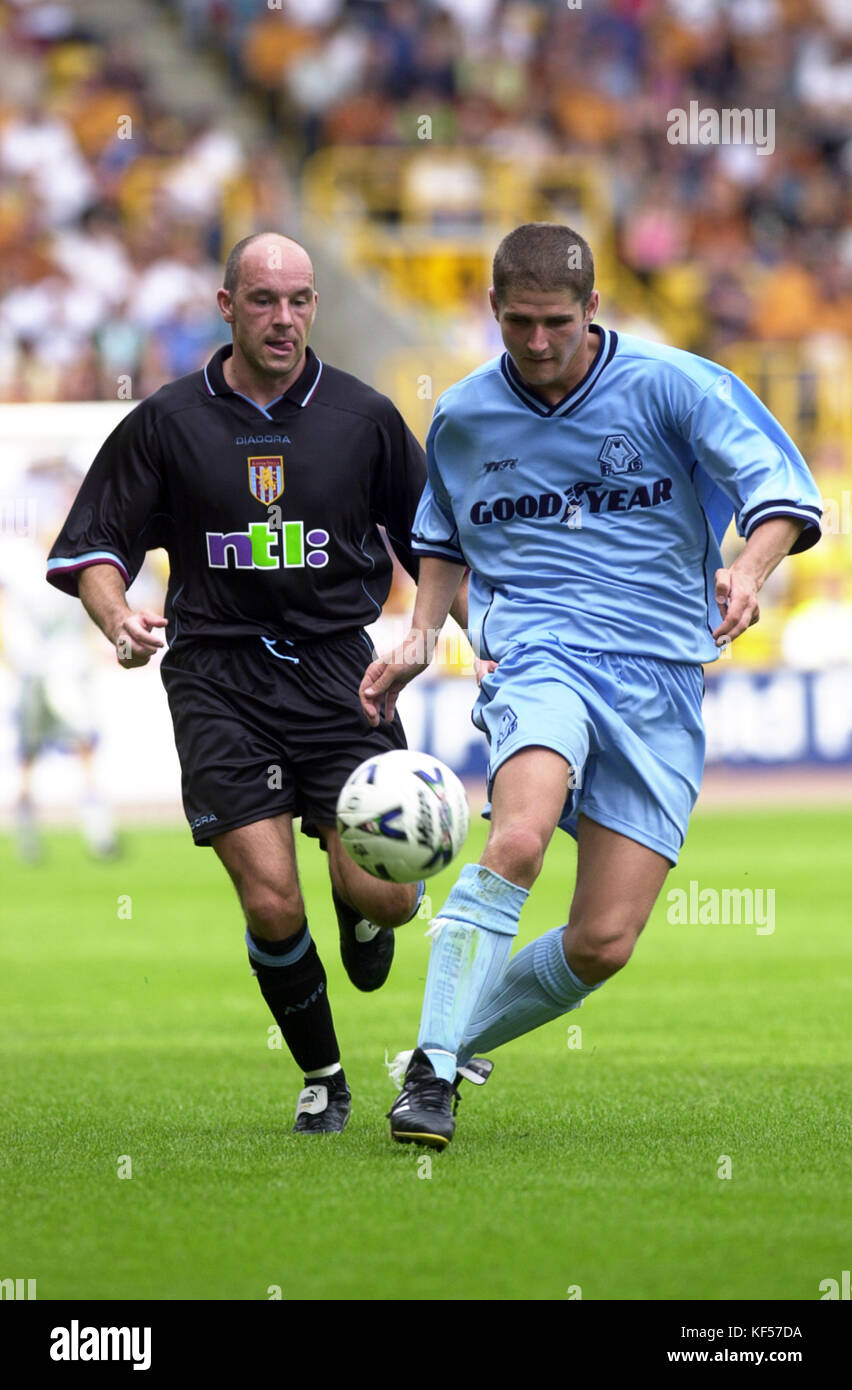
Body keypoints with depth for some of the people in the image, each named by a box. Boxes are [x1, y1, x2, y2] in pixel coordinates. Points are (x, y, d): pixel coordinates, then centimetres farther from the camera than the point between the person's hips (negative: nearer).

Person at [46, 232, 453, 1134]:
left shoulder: (364, 416, 6)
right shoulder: (167, 422, 3)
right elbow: (92, 549, 6)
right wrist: (119, 619, -13)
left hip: (337, 668, 1)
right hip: (219, 680, -1)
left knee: (381, 892, -13)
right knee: (271, 905, -12)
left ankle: (365, 909, 27)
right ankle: (322, 1076, 12)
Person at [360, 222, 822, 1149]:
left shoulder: (668, 385, -1)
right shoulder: (461, 417, 9)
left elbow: (782, 488, -6)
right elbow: (441, 534, 28)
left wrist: (750, 568, -26)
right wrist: (421, 636, 13)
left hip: (661, 677, 0)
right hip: (538, 654, 0)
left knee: (603, 944, -6)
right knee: (518, 838, -32)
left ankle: (458, 1037, 20)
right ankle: (430, 1071, -26)